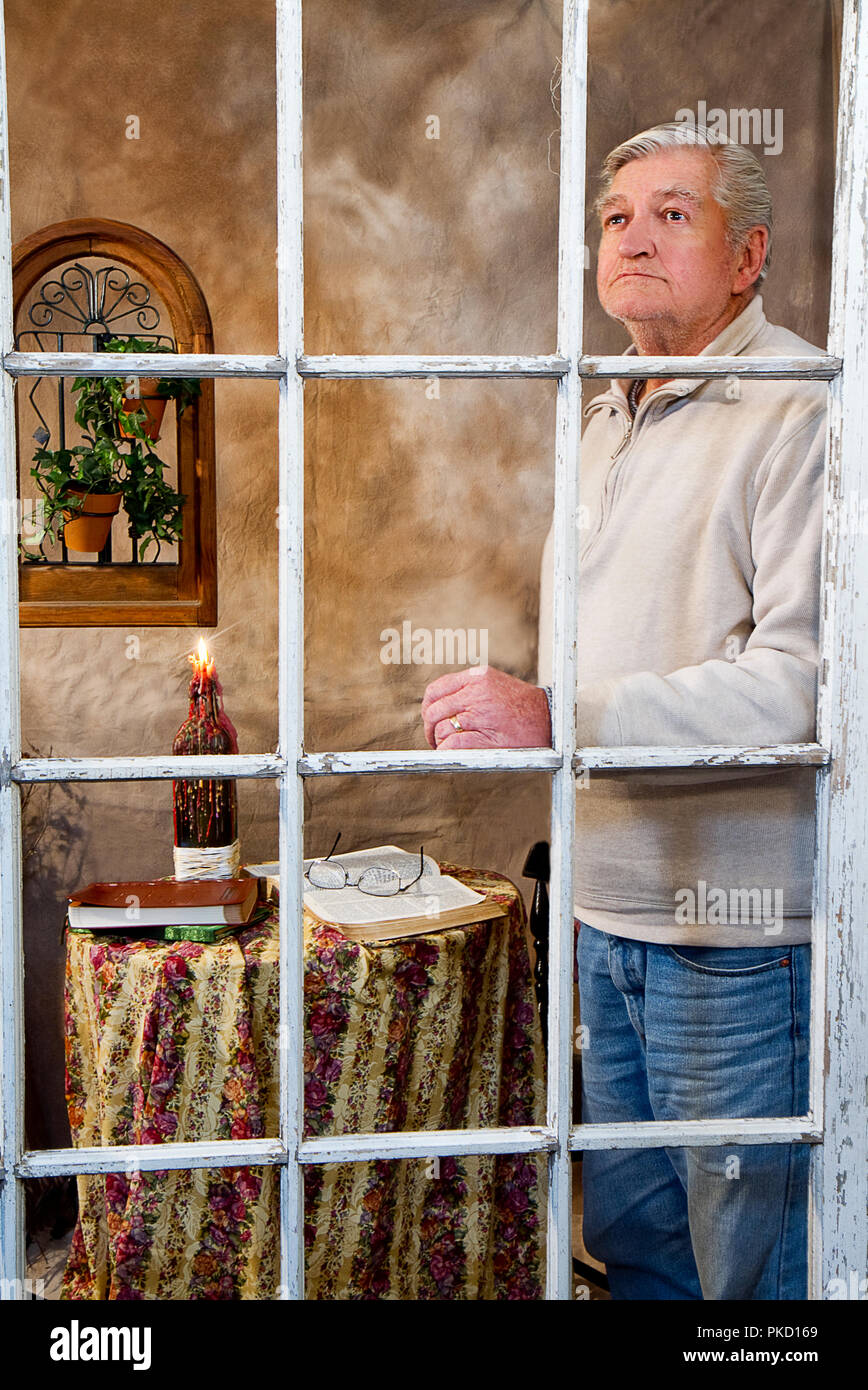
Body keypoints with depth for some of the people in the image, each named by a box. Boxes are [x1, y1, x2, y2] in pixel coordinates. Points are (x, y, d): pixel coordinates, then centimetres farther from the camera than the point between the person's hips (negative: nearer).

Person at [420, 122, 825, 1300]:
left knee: (752, 1265, 7)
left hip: (740, 920, -8)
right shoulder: (608, 420, 15)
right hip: (606, 911, 8)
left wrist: (557, 721, -26)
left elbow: (806, 675, -26)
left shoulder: (803, 411, -15)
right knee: (627, 1232, 20)